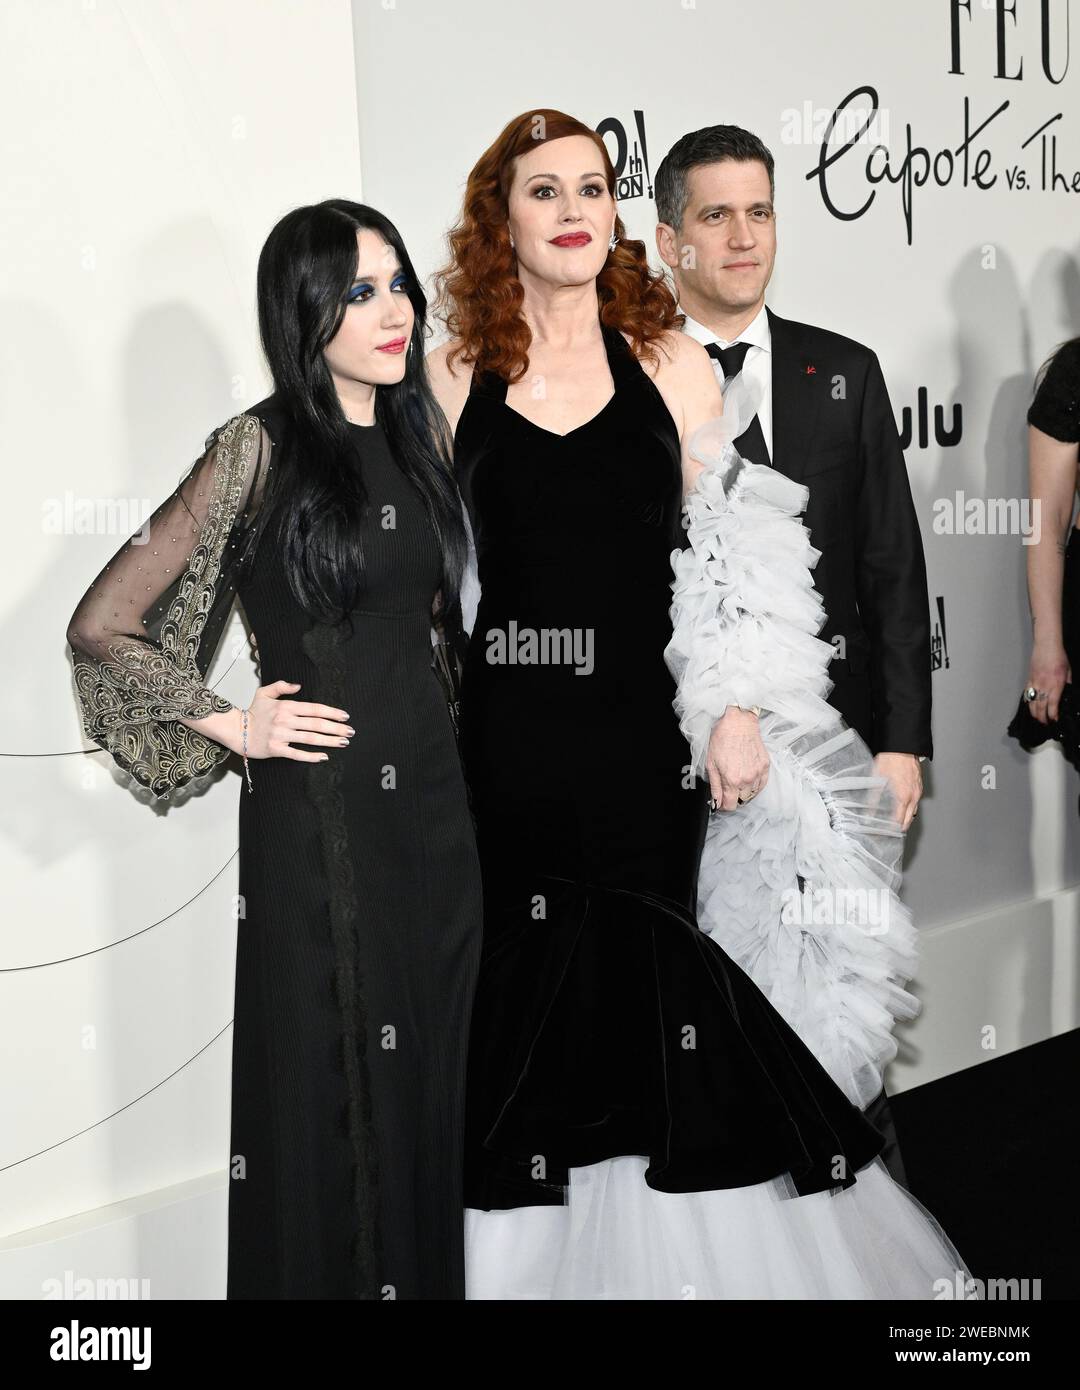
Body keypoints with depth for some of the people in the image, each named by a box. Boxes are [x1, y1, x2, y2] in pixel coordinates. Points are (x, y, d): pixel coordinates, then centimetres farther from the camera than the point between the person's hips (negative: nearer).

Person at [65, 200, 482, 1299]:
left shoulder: (419, 433, 7)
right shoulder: (259, 450, -11)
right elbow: (101, 625, -10)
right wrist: (231, 724, -7)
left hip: (429, 793, 6)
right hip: (318, 808, -5)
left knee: (431, 1069, 12)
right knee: (331, 1076, 5)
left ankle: (427, 1267, 29)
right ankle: (329, 1271, 23)